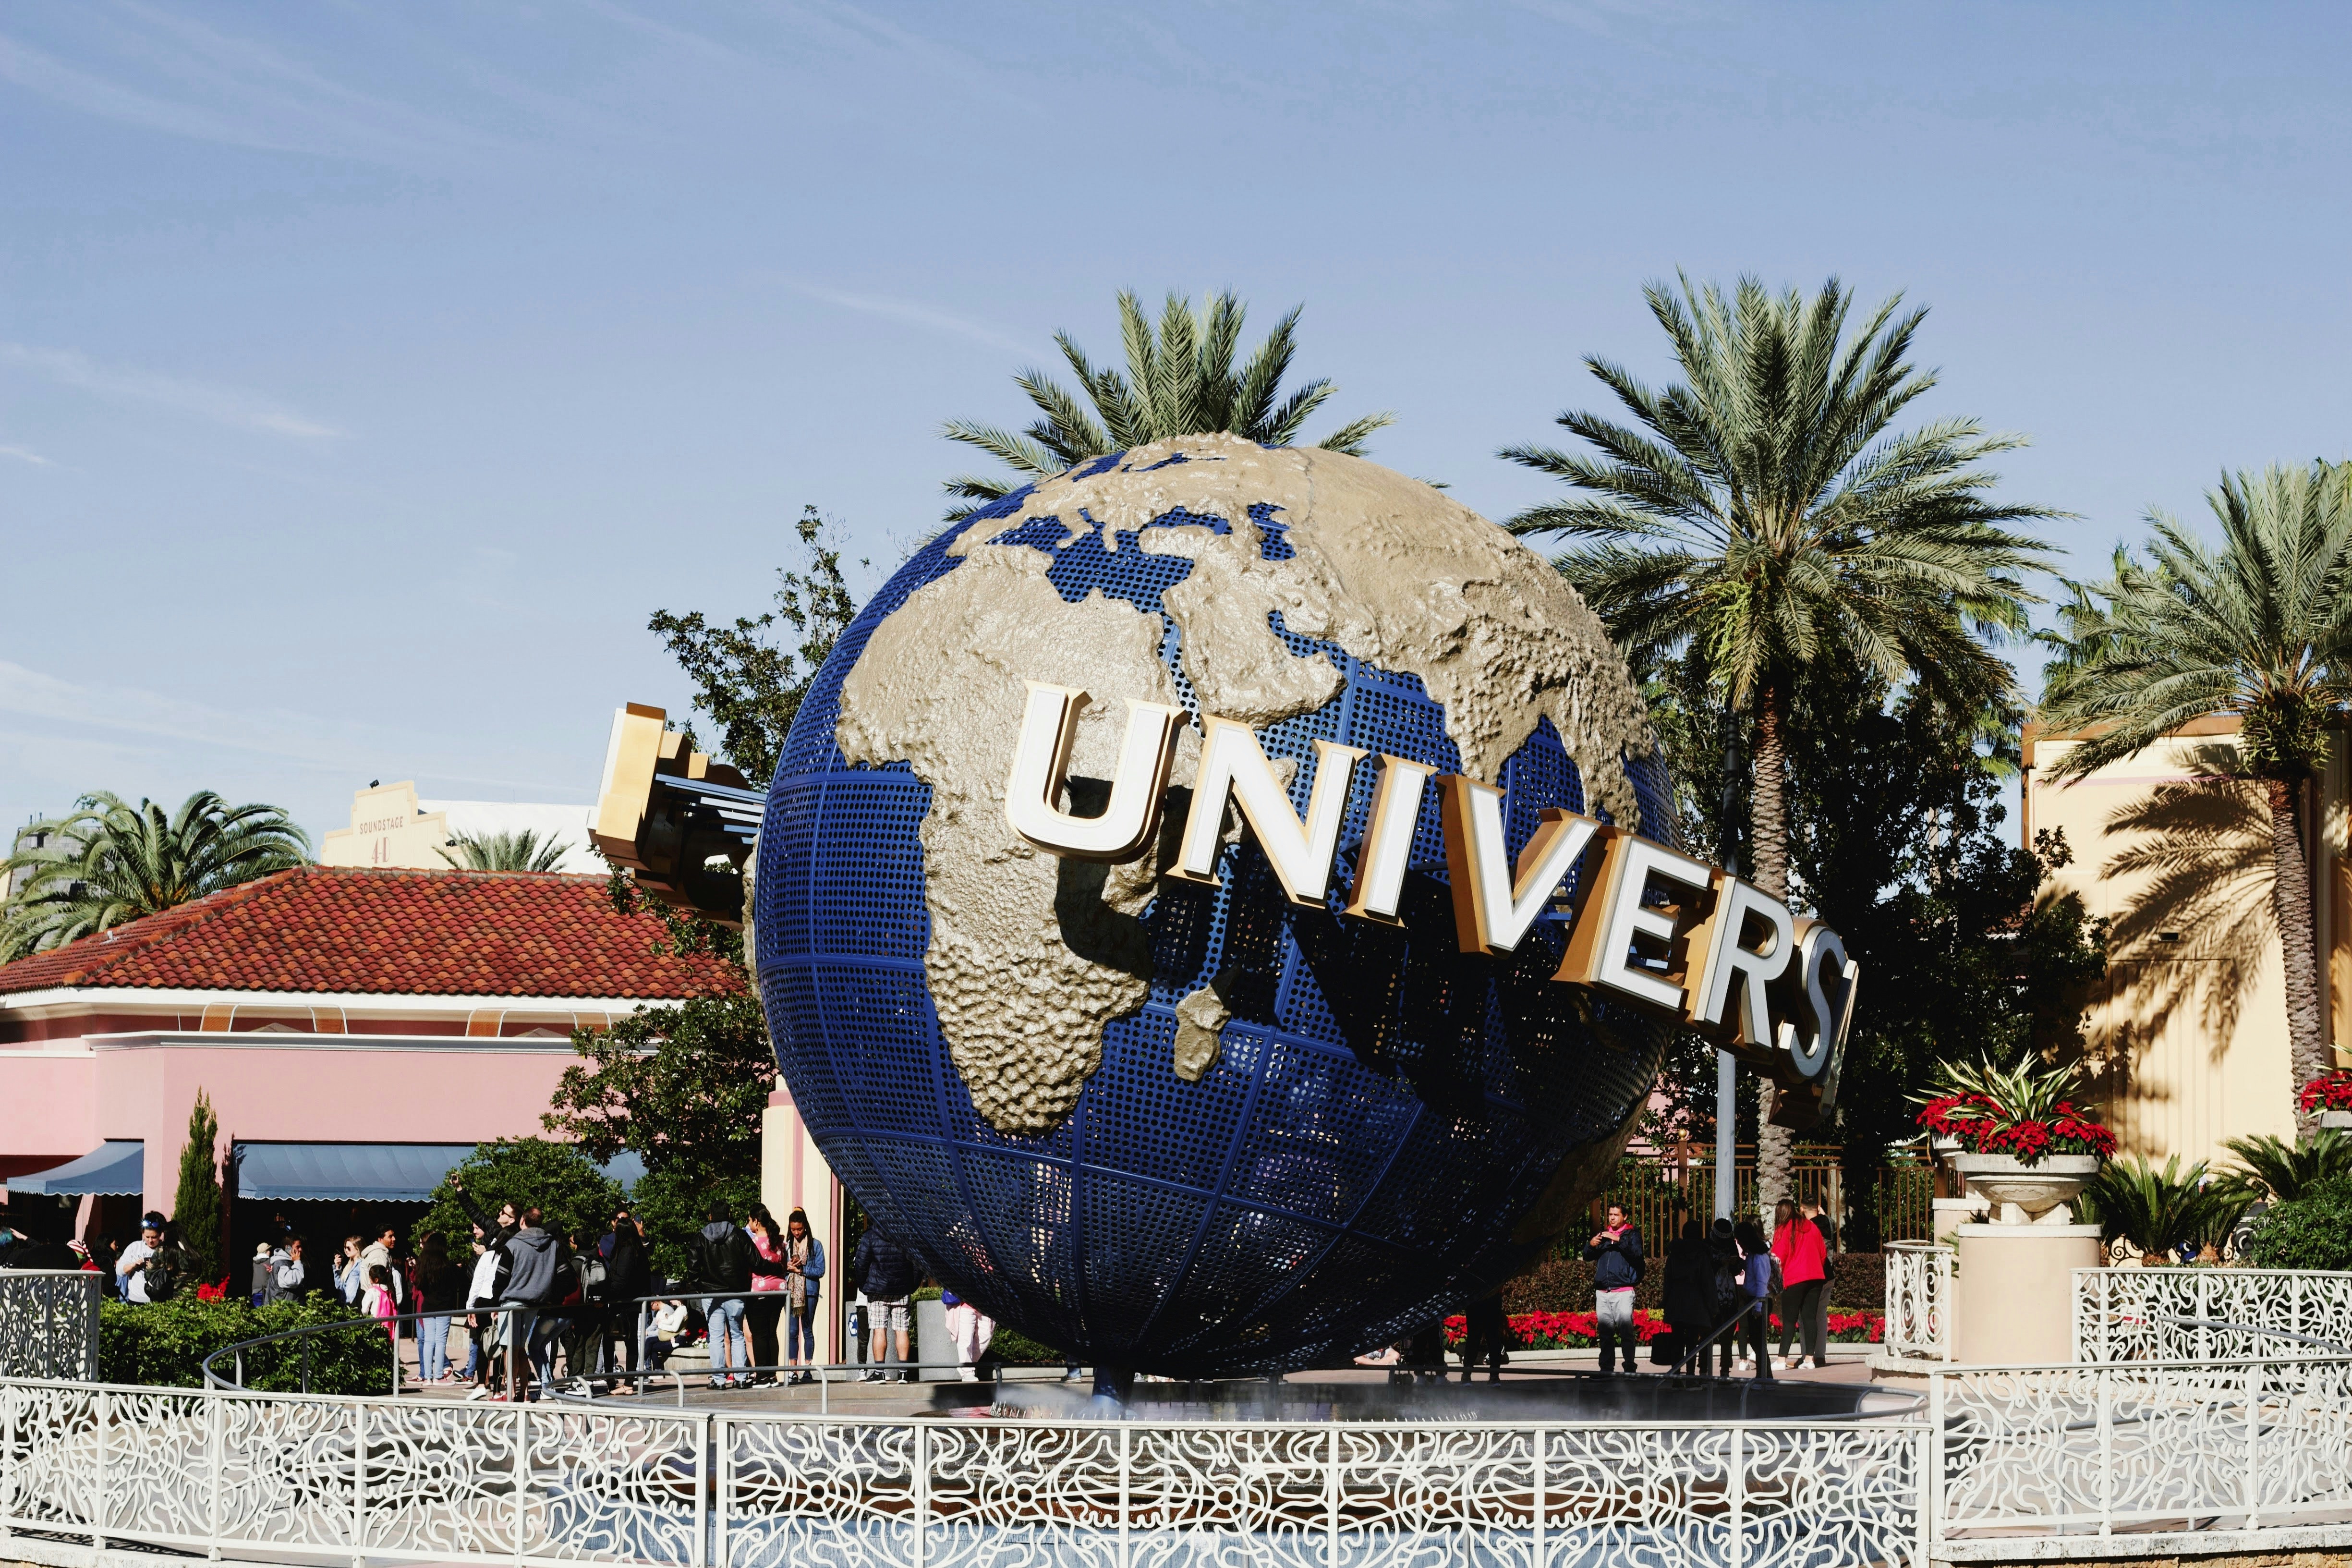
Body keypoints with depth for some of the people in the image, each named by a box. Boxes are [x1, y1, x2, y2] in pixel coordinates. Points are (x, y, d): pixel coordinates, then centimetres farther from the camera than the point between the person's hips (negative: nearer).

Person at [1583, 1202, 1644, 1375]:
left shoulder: (1632, 1233, 6)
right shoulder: (1602, 1233, 19)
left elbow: (1637, 1252, -11)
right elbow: (1587, 1257, 15)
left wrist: (1619, 1240, -22)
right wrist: (1591, 1245, -6)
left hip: (1623, 1291, -4)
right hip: (1603, 1292, 4)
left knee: (1626, 1330, -12)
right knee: (1605, 1333, 3)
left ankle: (1630, 1367, -10)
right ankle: (1606, 1369, 6)